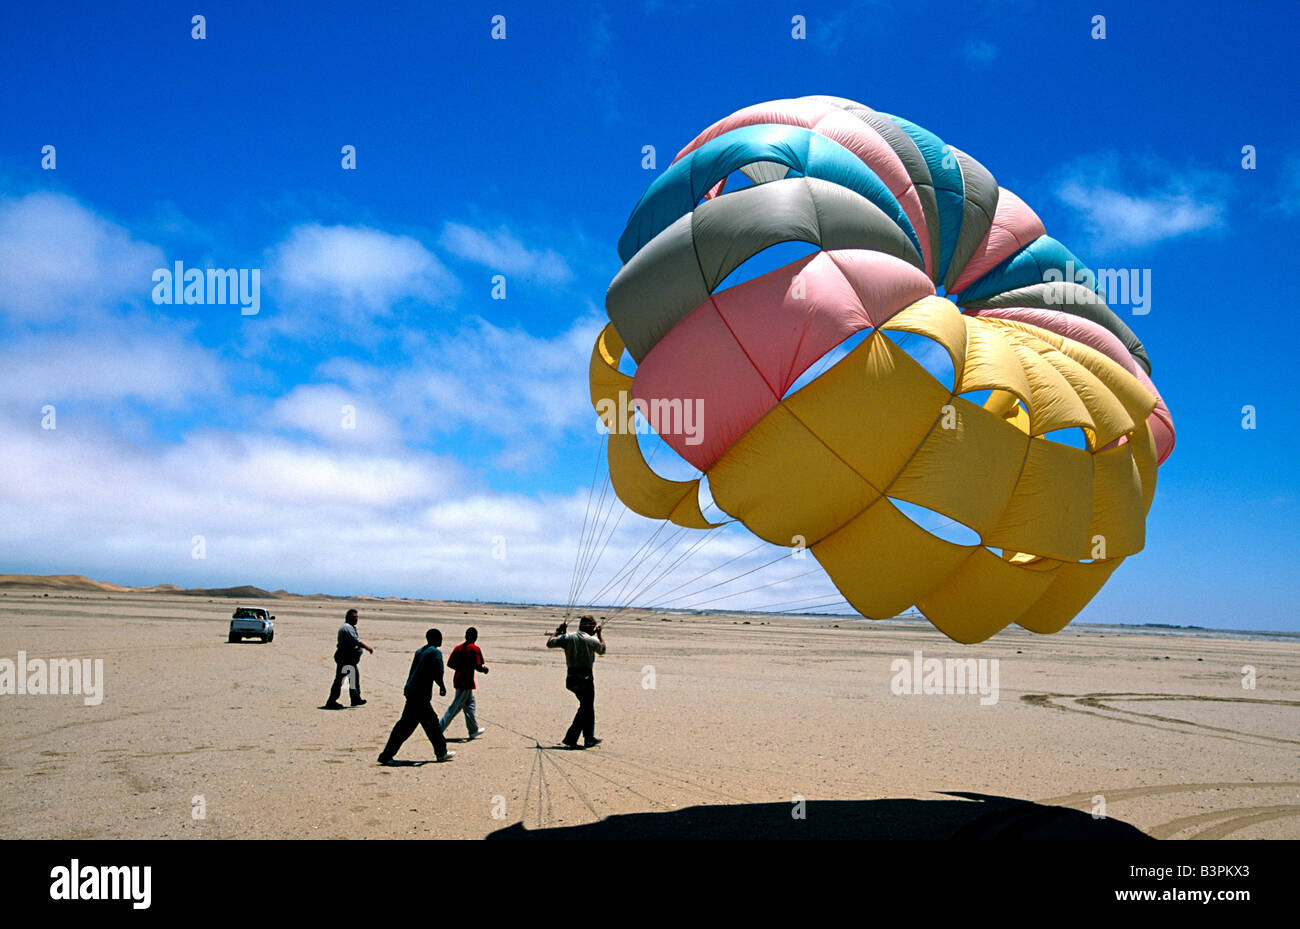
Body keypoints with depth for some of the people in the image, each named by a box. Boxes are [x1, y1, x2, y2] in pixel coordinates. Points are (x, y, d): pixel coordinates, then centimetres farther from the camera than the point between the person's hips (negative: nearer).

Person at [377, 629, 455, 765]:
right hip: (420, 694, -9)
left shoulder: (419, 651, 15)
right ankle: (386, 755, -2)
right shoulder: (435, 653, -8)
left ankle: (441, 753, 26)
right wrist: (442, 686, 0)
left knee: (431, 721, 17)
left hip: (411, 690, 9)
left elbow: (413, 672, 15)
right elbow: (438, 673, -17)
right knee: (406, 725, -4)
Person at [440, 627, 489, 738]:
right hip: (466, 682, -8)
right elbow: (477, 666, -19)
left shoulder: (458, 648, 7)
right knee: (455, 707, -1)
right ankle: (440, 729, -4)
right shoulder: (475, 649, -12)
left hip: (458, 679, 8)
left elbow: (449, 664, 5)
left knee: (470, 704, 19)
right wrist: (485, 669, 1)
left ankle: (473, 730, 28)